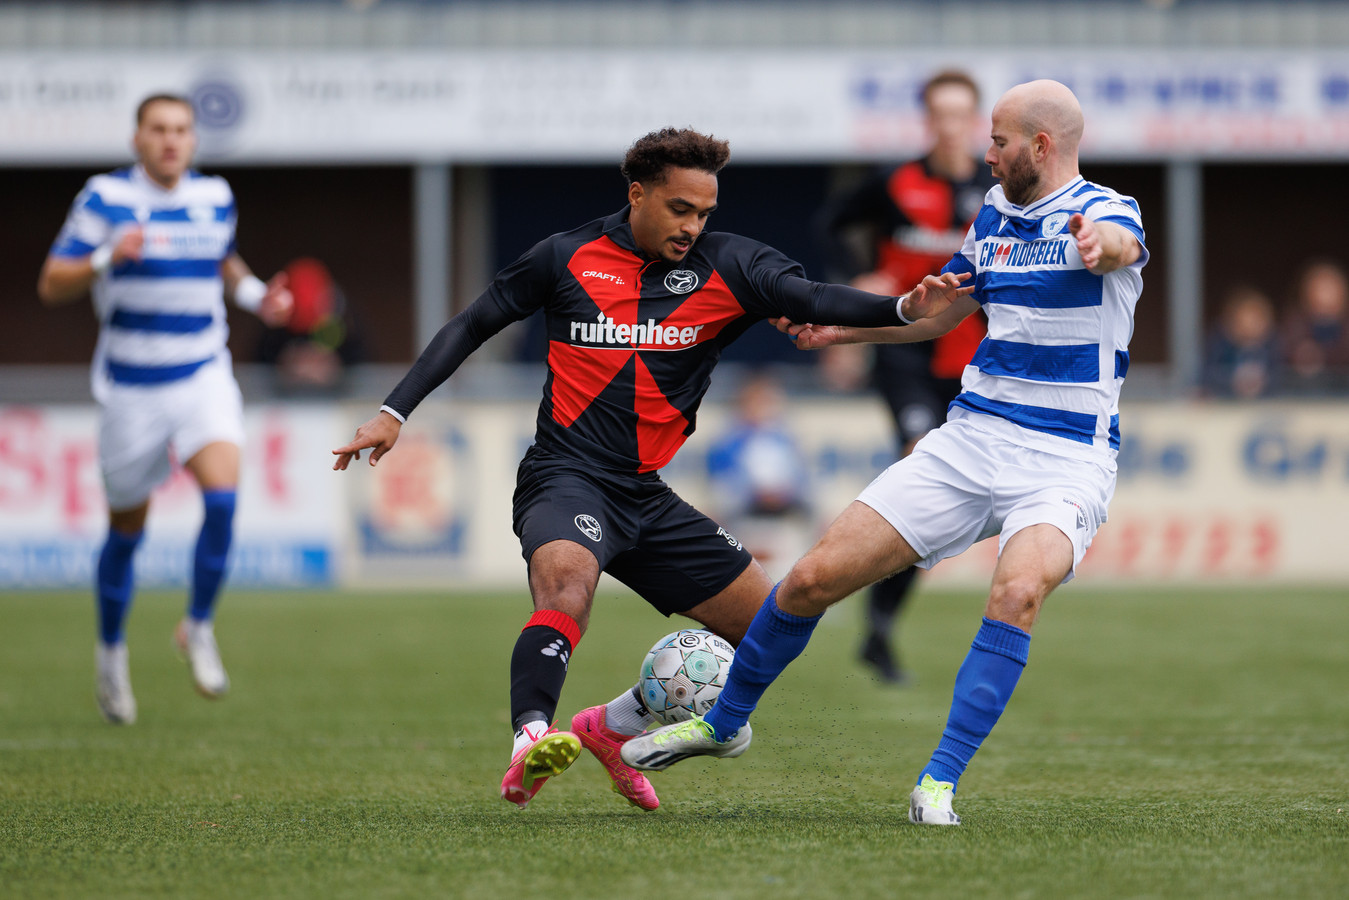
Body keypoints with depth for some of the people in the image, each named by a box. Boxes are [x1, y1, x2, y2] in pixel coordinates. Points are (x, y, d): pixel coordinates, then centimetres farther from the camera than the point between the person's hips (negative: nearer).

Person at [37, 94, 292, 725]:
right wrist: (107, 258, -27)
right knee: (127, 530, 8)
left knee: (222, 493, -22)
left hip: (203, 376, 2)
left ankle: (198, 627, -2)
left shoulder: (215, 196, 4)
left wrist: (255, 294, 6)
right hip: (131, 385, -2)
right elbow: (51, 286, -11)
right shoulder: (105, 199, -8)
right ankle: (111, 649, 32)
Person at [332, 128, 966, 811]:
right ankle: (529, 743, -52)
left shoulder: (724, 267, 2)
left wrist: (903, 310, -32)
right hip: (567, 479, -5)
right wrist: (394, 411, 3)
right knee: (567, 576, -37)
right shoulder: (568, 259, 0)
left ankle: (615, 727, 19)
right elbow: (471, 326, 10)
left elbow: (810, 299, -14)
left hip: (646, 497, 5)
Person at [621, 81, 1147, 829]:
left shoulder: (1104, 212, -9)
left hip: (1067, 460, -6)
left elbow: (1121, 245, -37)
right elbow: (937, 311, 30)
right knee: (815, 576, 0)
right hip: (969, 440, 6)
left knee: (1019, 586, -36)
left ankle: (938, 785, -30)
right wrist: (839, 326, 28)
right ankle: (724, 721, 25)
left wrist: (1102, 245, -60)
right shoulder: (993, 213, 13)